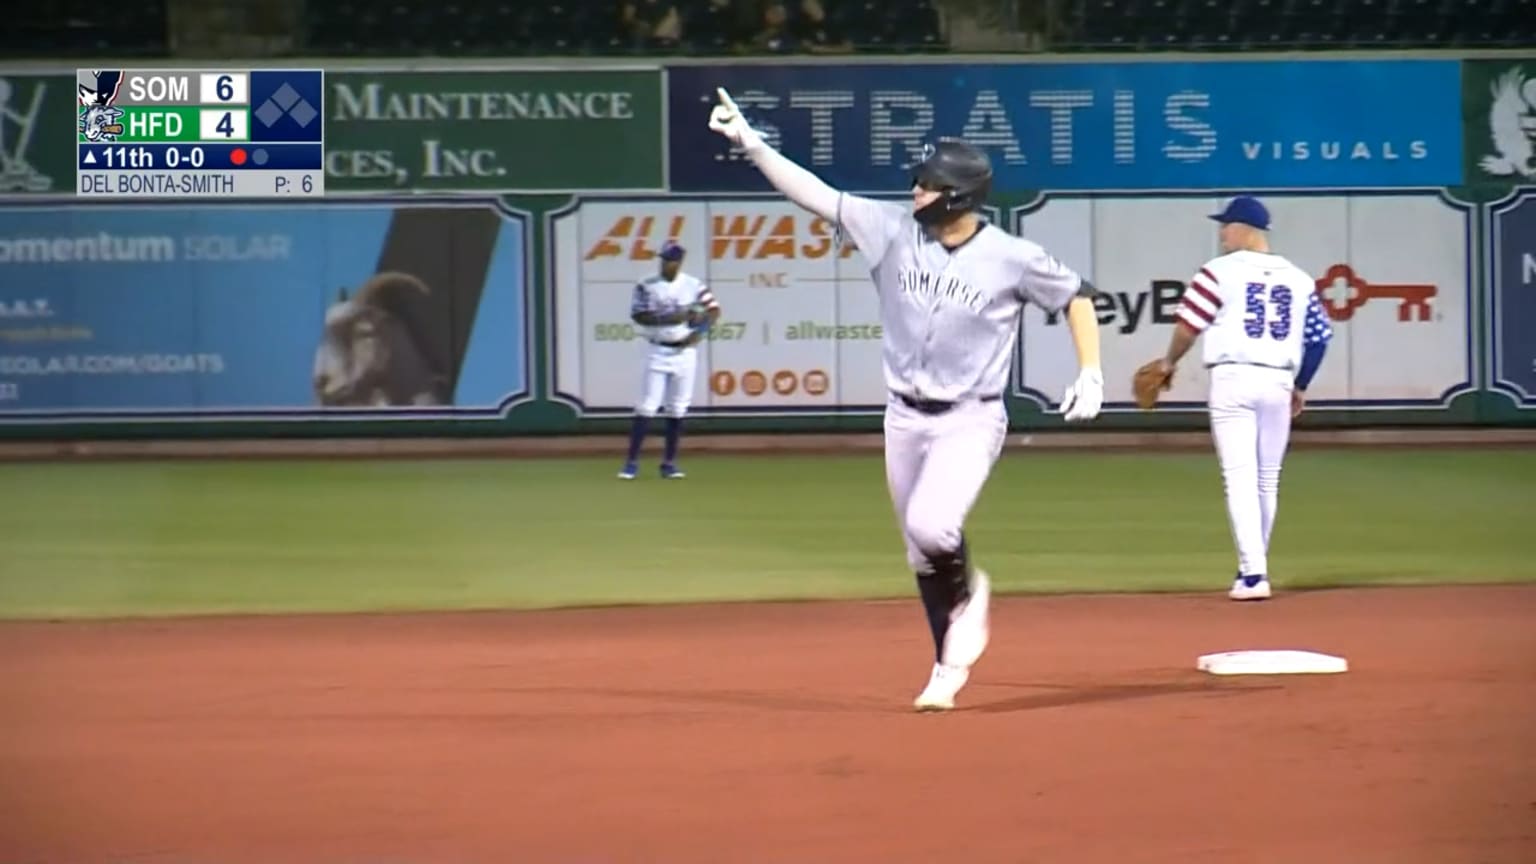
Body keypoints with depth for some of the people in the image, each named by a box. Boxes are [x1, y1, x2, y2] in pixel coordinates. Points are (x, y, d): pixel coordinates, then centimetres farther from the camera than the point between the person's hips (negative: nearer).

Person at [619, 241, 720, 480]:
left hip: (685, 352, 1)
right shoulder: (646, 287, -2)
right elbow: (638, 315, -10)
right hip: (658, 351, -1)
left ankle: (669, 462, 12)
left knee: (678, 409, 4)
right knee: (646, 407, -7)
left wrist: (700, 331, -15)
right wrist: (667, 319, -23)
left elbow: (714, 310, 1)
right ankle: (632, 461, -5)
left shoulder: (694, 286, 1)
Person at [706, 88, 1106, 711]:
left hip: (970, 420, -5)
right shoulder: (893, 230, -4)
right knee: (921, 555, 10)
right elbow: (815, 194, -7)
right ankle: (949, 666, 25)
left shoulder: (1013, 258, -12)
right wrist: (749, 143, -15)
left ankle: (966, 593, 7)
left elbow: (1075, 295, 1)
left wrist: (1090, 373, -8)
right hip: (905, 418, 5)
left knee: (930, 526, -25)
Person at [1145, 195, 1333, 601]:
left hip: (1233, 378, -4)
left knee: (1241, 477, -7)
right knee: (1267, 481, 14)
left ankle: (1253, 574, -16)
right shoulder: (1298, 278, 11)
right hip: (1279, 382, 4)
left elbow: (1189, 323, -4)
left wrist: (1170, 362, 15)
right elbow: (1320, 335, 9)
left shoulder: (1221, 270, -3)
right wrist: (1301, 386, 21)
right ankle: (1253, 568, 22)